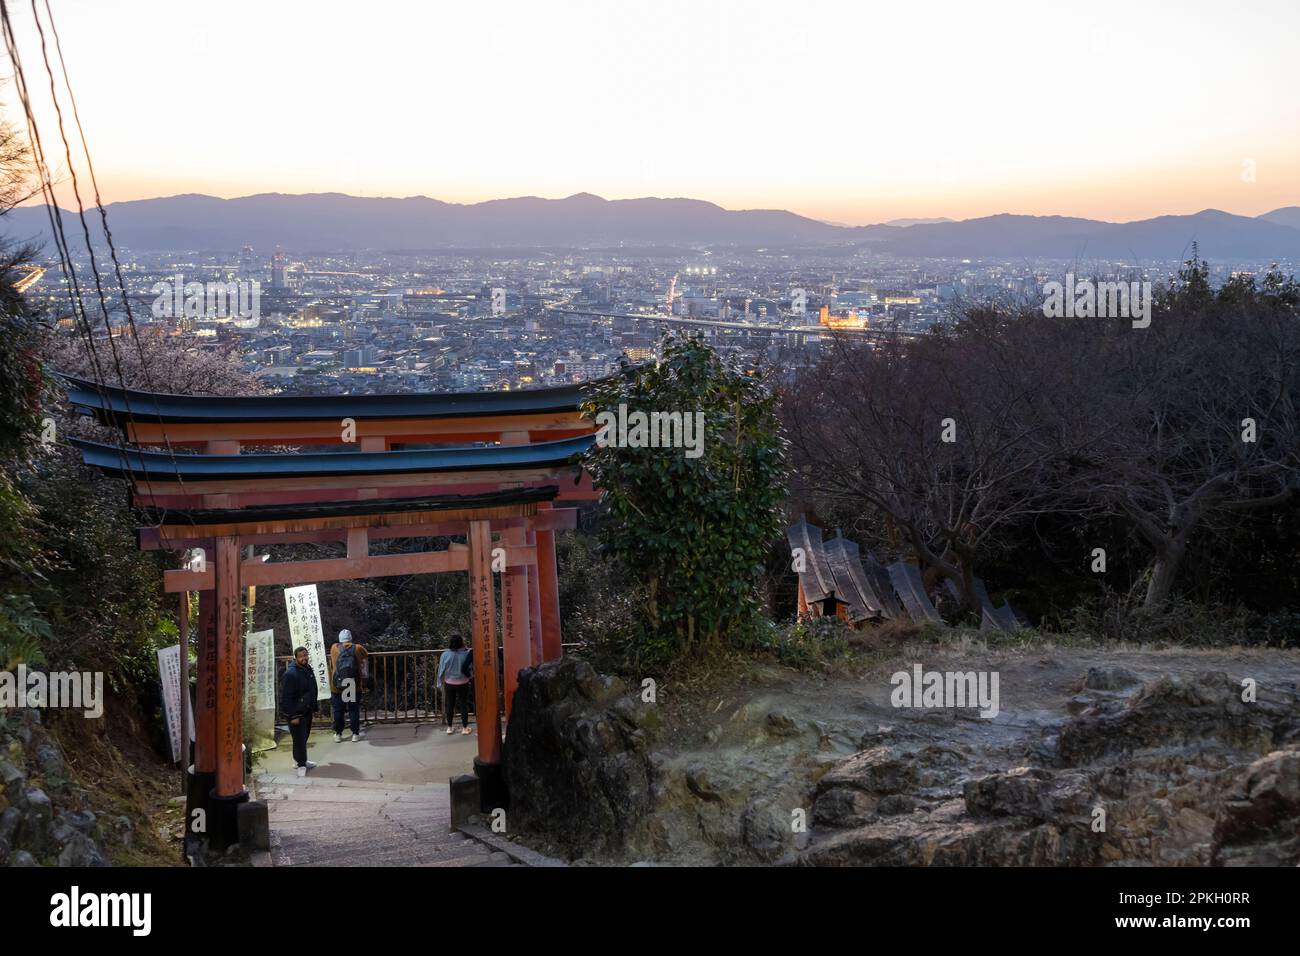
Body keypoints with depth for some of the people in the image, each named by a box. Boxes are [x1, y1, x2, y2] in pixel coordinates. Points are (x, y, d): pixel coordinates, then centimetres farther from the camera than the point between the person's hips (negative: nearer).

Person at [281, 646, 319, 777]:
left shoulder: (308, 669, 7)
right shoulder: (290, 674, -21)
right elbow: (286, 697, -22)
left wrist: (314, 707, 17)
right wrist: (293, 716, -22)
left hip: (307, 711, 8)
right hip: (296, 713, -8)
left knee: (304, 737, 18)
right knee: (299, 739, -3)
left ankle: (299, 760, 33)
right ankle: (301, 765, 7)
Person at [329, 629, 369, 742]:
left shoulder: (334, 648, -1)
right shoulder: (357, 648, -3)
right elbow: (364, 654, 20)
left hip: (337, 686, 0)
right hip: (354, 686, 0)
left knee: (338, 710, 10)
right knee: (354, 710, 8)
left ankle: (338, 734, 15)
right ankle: (355, 734, 10)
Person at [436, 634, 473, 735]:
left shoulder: (445, 654, -12)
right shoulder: (466, 654, -15)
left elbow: (441, 670, -6)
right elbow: (471, 668, -7)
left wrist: (440, 684, 6)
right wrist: (471, 676, 15)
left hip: (449, 684, 1)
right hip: (463, 684, -1)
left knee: (450, 705, 13)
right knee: (464, 704, 10)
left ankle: (449, 728, 20)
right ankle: (465, 728, 16)